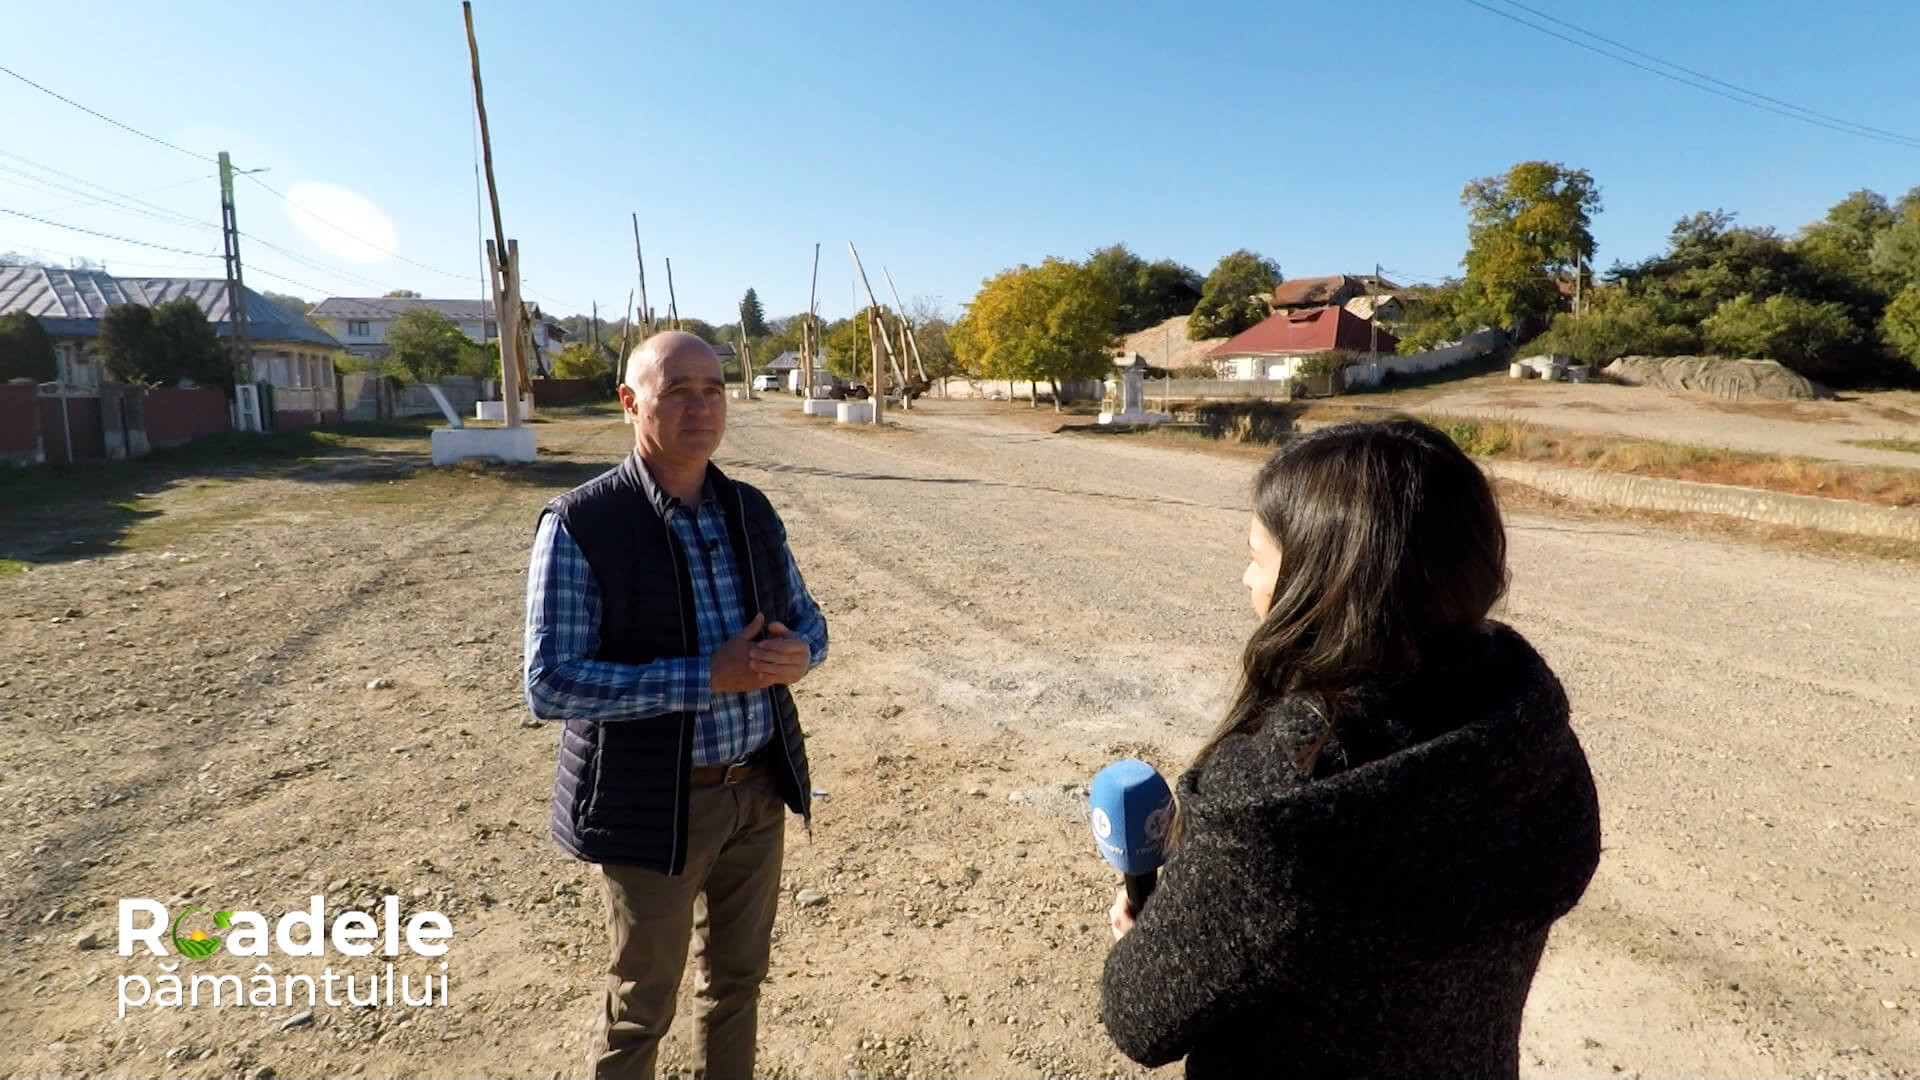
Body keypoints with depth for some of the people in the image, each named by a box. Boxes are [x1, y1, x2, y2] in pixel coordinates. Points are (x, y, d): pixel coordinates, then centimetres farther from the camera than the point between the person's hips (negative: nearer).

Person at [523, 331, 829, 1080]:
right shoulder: (579, 525, -16)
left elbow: (808, 624, 8)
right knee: (643, 1002, 15)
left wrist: (793, 654, -16)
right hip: (656, 804, -5)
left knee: (737, 976, 23)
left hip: (758, 787, 5)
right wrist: (708, 676, -28)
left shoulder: (751, 512, 1)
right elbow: (550, 684, -21)